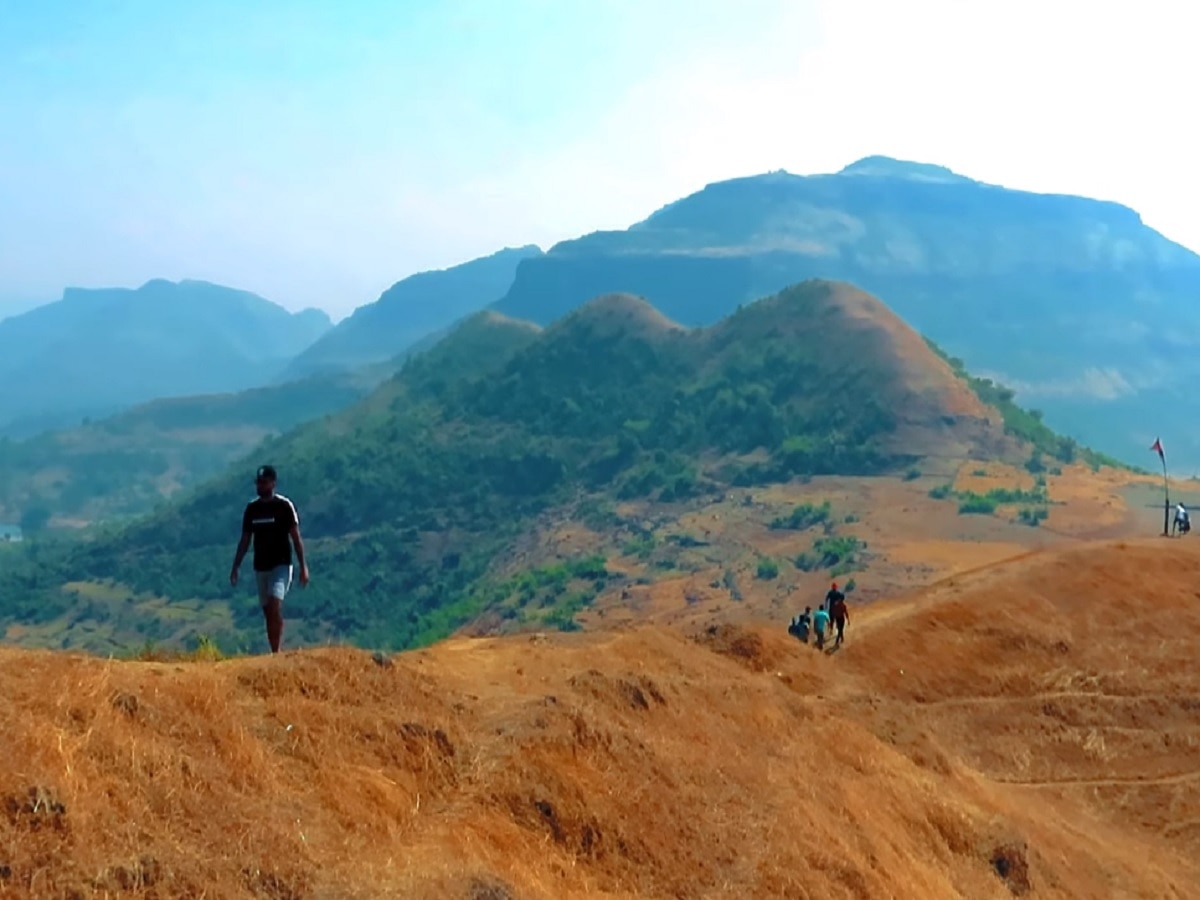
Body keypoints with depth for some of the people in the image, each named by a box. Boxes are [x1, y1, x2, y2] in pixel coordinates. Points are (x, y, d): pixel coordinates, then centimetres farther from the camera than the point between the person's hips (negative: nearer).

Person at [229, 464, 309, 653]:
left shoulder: (284, 506, -6)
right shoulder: (251, 508, 7)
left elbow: (296, 538, -5)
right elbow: (245, 540, 12)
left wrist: (303, 566, -10)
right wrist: (235, 567, 8)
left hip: (280, 565, -5)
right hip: (260, 567, 5)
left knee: (275, 607, -21)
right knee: (268, 612, 7)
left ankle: (276, 653, -21)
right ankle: (275, 653, 13)